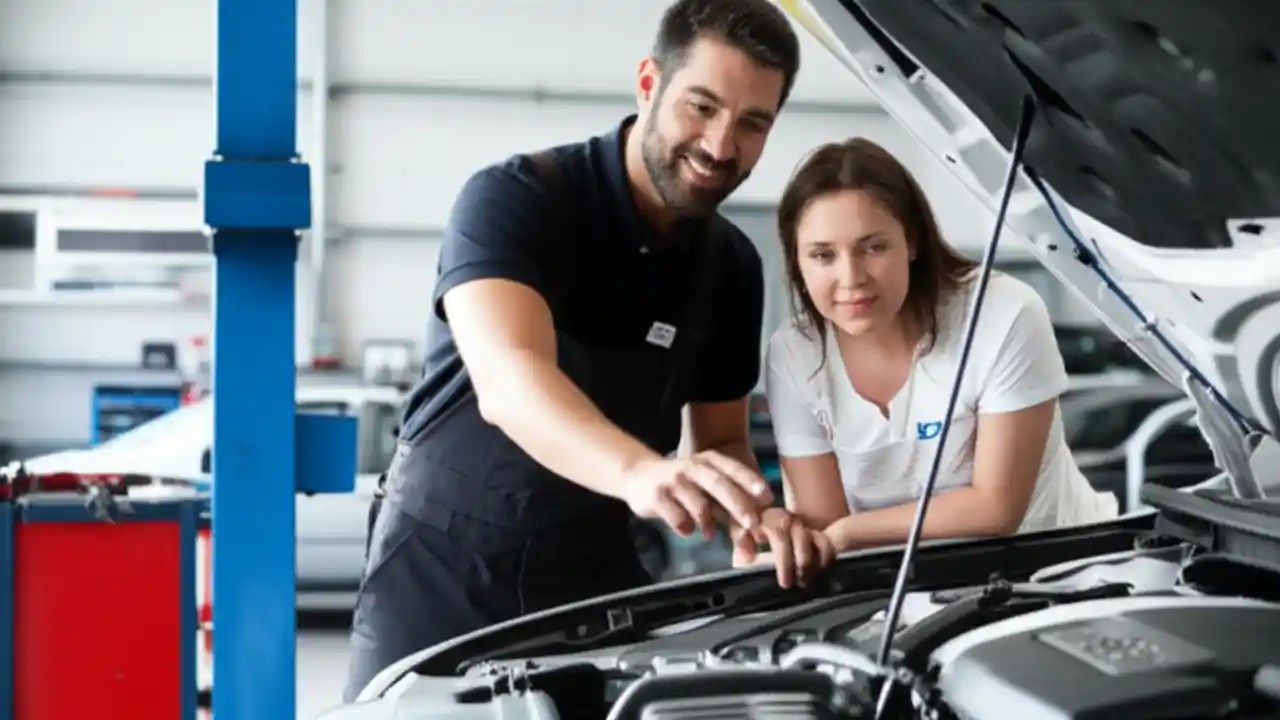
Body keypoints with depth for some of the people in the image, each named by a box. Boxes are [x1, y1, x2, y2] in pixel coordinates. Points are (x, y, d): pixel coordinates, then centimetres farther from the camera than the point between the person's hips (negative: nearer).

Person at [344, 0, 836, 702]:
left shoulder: (731, 266, -1)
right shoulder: (514, 198, -19)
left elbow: (724, 441, 9)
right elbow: (509, 382, -37)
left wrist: (759, 521, -15)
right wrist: (642, 472, -55)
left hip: (595, 576, 4)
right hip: (442, 572, -4)